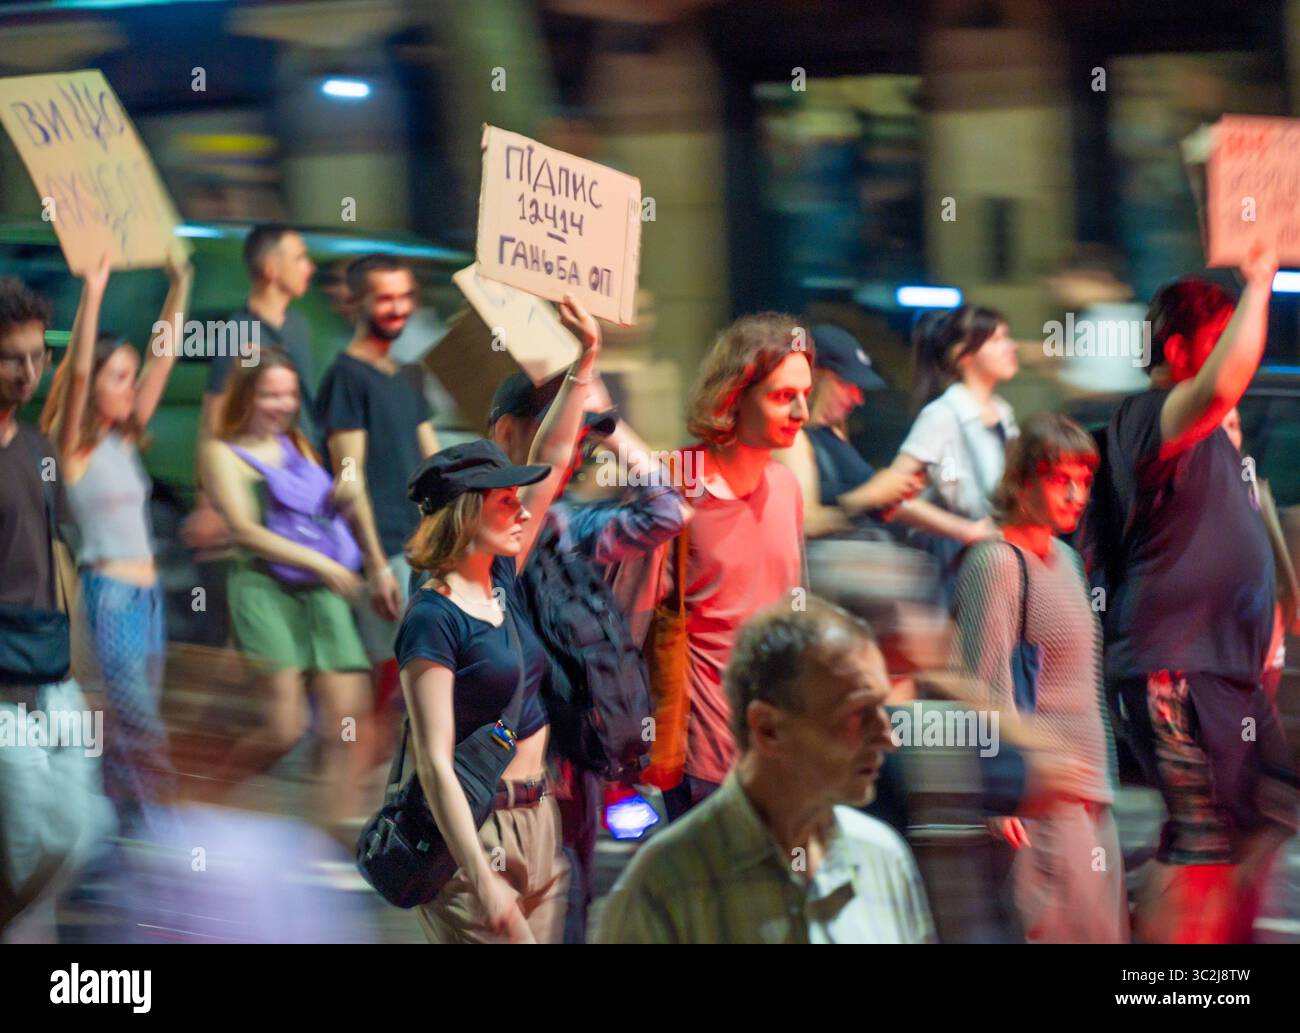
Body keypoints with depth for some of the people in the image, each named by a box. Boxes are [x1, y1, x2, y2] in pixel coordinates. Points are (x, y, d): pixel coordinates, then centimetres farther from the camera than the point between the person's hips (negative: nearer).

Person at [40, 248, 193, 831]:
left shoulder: (125, 441, 14)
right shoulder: (74, 446, -5)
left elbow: (162, 363, 13)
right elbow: (77, 374, -20)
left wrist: (179, 290, 7)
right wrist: (93, 294, -26)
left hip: (146, 591, 8)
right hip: (107, 591, -8)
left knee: (131, 728, 8)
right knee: (138, 724, -14)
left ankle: (119, 828, 12)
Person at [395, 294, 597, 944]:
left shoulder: (501, 584, 9)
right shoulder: (433, 619, -14)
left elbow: (551, 465, 18)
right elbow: (435, 763, -19)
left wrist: (586, 359, 17)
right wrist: (482, 883, -25)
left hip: (538, 825, 8)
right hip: (475, 833, -8)